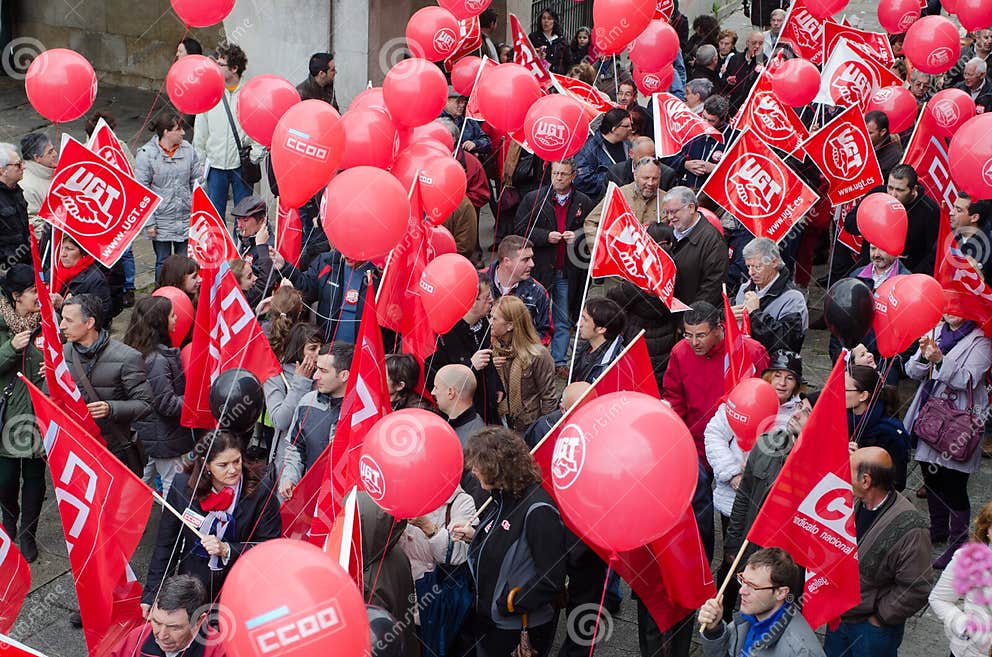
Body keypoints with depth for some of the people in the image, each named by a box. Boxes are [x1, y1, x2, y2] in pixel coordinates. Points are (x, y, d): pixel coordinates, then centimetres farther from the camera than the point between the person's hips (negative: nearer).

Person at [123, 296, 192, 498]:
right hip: (165, 439, -9)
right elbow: (167, 404, -23)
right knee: (174, 486, 0)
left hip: (146, 433, 9)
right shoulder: (157, 360, -24)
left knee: (144, 481, 20)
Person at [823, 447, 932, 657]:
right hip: (839, 615, 7)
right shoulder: (854, 502, -7)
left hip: (873, 628, -7)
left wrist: (879, 618, -16)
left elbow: (916, 589, -25)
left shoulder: (910, 529, -29)